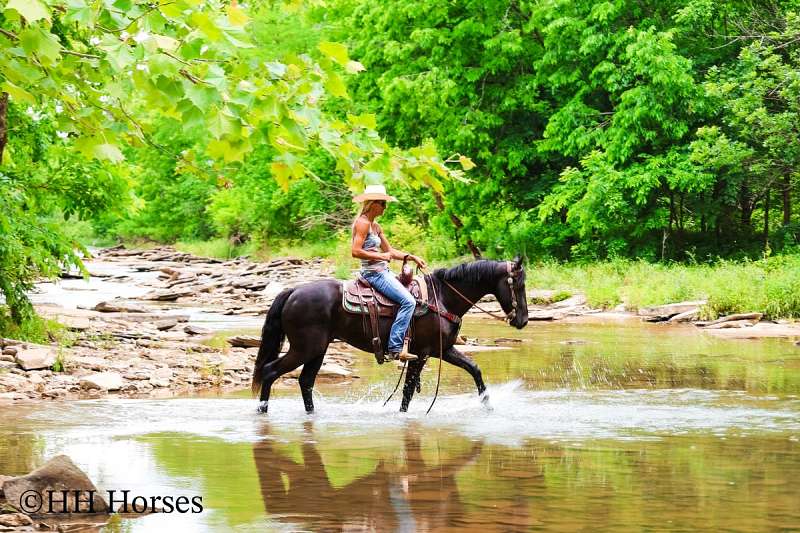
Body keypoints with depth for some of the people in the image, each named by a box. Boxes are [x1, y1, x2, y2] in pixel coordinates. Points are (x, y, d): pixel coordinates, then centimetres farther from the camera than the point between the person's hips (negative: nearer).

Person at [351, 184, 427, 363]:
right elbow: (356, 251, -21)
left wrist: (412, 257, 10)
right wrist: (381, 256, -18)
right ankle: (395, 348, -21)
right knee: (408, 301, -20)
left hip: (383, 272, 10)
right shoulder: (363, 223, -12)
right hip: (373, 273, -10)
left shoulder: (375, 226, 16)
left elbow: (390, 251, 21)